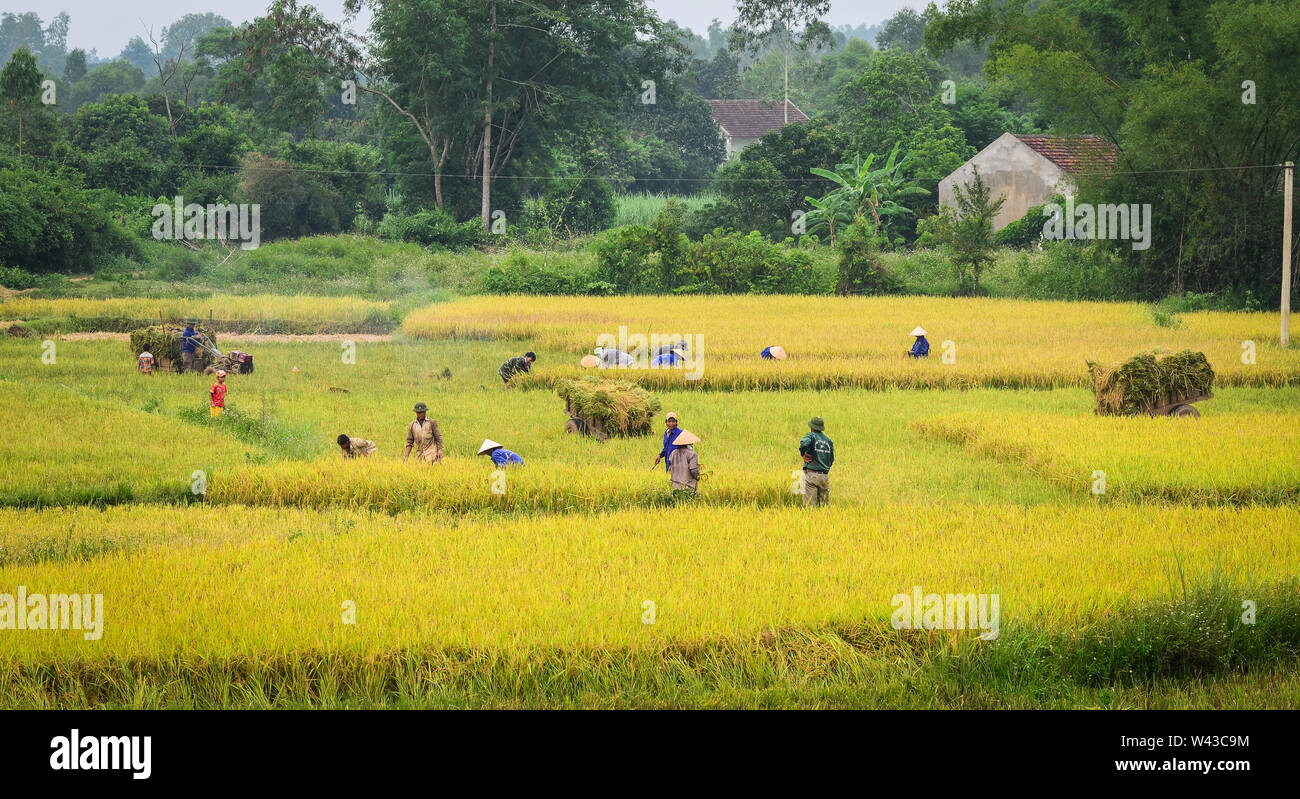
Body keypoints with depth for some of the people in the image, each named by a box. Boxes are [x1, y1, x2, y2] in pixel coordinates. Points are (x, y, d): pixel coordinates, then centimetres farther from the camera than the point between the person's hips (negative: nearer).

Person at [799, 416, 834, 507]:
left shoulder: (811, 436, -3)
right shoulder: (828, 440, 13)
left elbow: (804, 443, -27)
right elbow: (831, 460, 16)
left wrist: (803, 453, -10)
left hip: (812, 475, -5)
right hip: (825, 476, 5)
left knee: (809, 505, -6)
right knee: (825, 504, 9)